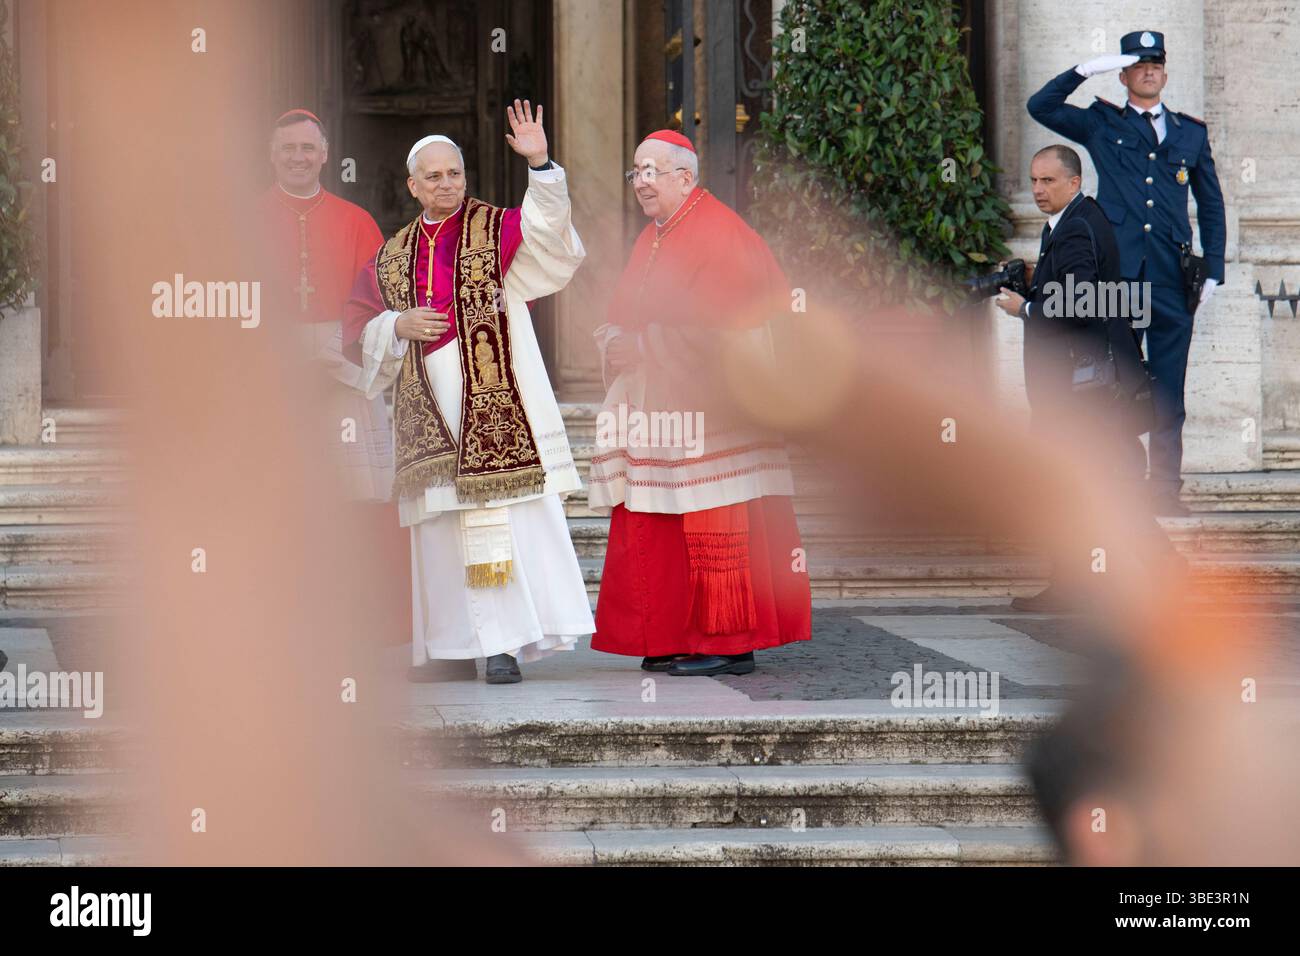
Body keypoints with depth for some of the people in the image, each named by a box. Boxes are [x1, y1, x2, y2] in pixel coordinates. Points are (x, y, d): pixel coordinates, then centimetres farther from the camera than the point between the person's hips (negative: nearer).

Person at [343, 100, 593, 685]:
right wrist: (397, 326, -5)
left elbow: (547, 236, -17)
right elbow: (356, 330, 16)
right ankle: (454, 648, 10)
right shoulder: (391, 258, 15)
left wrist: (540, 167, -31)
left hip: (495, 409, -4)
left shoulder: (495, 231, 3)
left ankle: (508, 642, -10)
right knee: (441, 530, 5)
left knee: (509, 520, -11)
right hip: (430, 415, 4)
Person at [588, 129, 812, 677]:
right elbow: (631, 319, 24)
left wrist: (640, 345, -15)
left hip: (706, 404, -9)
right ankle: (672, 641, 13)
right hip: (657, 407, 9)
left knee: (711, 525, -9)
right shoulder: (653, 239, 20)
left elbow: (718, 324, -16)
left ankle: (730, 645, -4)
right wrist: (615, 341, 3)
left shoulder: (718, 233, -9)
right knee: (659, 529, 8)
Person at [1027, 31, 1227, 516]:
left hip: (1172, 279, 2)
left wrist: (1213, 271, 9)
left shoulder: (1191, 132, 16)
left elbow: (1211, 204, 18)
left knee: (1169, 394, 2)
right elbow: (1041, 106, 1)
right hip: (1117, 275, -1)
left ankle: (1165, 490, 5)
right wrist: (1086, 69, -6)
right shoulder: (1101, 124, 12)